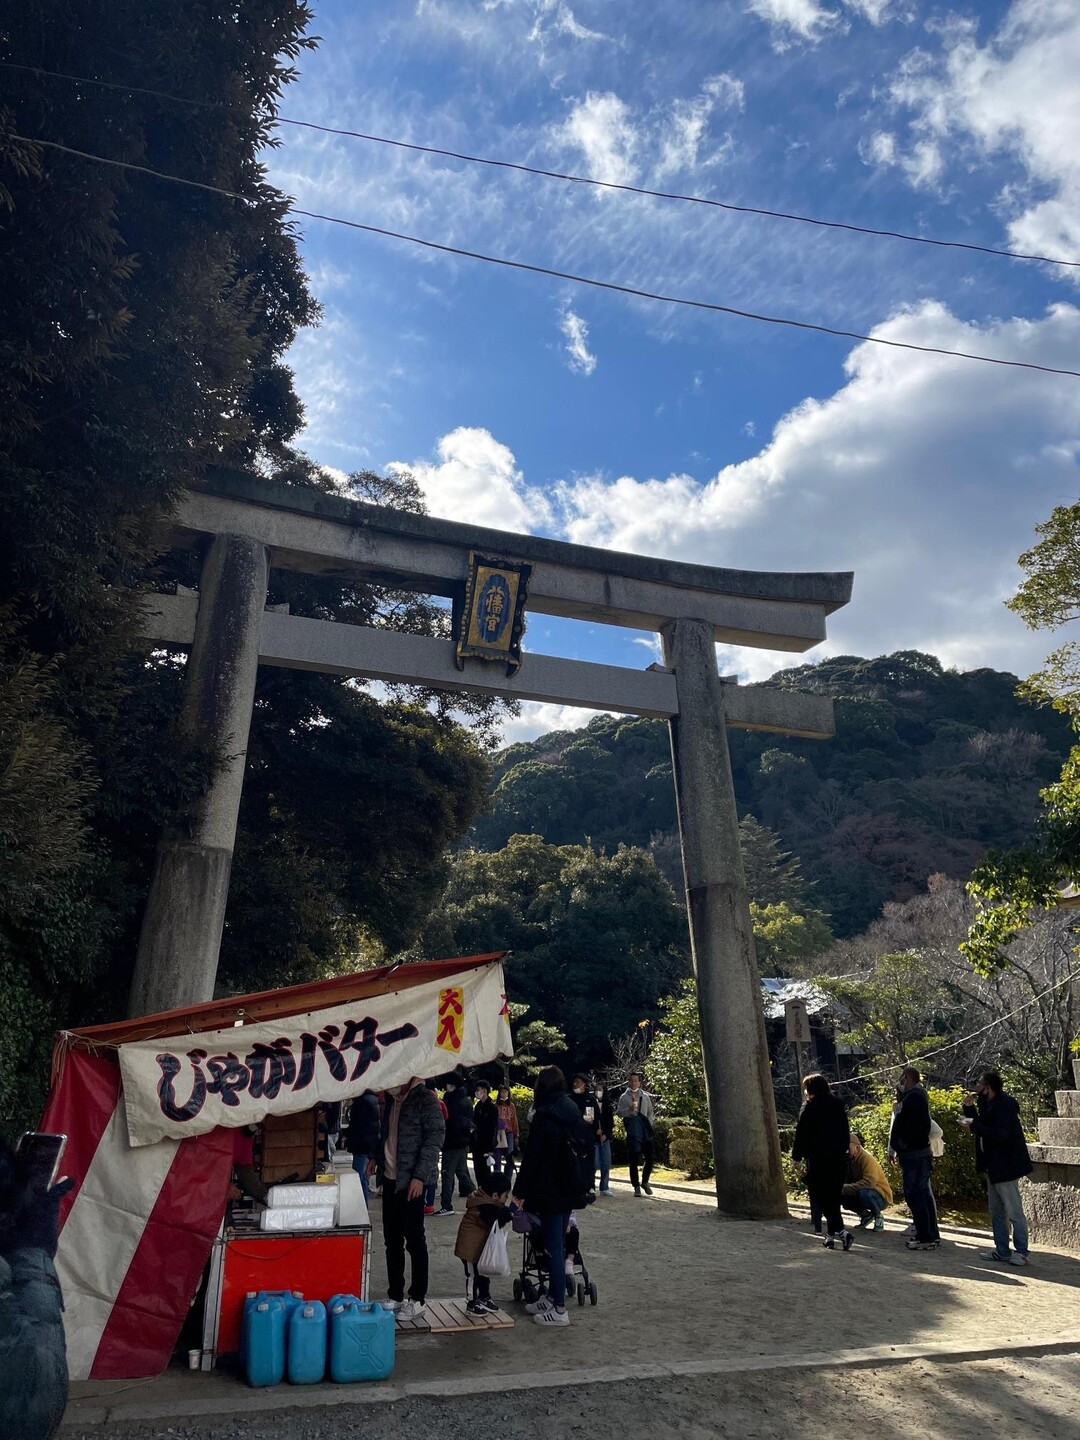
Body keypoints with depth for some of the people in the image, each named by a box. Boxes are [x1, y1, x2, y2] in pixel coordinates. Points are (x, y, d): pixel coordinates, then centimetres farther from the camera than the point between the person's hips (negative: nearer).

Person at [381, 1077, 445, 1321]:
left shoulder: (425, 1099, -11)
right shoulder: (392, 1098, 11)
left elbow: (435, 1137, -16)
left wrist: (419, 1176, -19)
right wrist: (377, 1158, 9)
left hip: (411, 1180, -7)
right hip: (390, 1178, 7)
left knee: (414, 1240, 2)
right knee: (392, 1240, 13)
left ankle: (417, 1300, 14)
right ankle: (395, 1296, 25)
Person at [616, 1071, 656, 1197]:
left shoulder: (645, 1096, 12)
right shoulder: (624, 1097, 4)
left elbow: (651, 1112, 14)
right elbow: (619, 1112, -5)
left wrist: (648, 1125, 0)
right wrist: (630, 1109, -23)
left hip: (645, 1131, 2)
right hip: (632, 1132, -2)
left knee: (649, 1159, 1)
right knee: (634, 1160, -1)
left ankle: (644, 1182, 24)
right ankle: (636, 1187, 10)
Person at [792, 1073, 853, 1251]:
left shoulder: (809, 1108, -10)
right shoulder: (838, 1106, 8)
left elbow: (802, 1134, -10)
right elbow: (846, 1132, 12)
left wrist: (797, 1154, -2)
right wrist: (842, 1150, 18)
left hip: (818, 1160, -7)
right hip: (839, 1159, 7)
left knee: (820, 1197, -2)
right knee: (833, 1196, 14)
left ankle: (840, 1231, -17)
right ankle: (831, 1235, 19)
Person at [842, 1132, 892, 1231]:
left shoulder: (866, 1158, -22)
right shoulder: (850, 1160, 3)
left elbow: (869, 1182, -35)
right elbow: (846, 1180, 4)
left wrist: (846, 1188, -34)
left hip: (881, 1197, -7)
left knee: (862, 1193, -37)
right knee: (841, 1194, -14)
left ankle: (878, 1216, -7)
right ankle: (865, 1215, 7)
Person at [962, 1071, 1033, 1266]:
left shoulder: (1003, 1106, -21)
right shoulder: (990, 1104, 11)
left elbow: (1000, 1135, -29)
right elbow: (983, 1126, 15)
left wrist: (973, 1126, -23)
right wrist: (969, 1108, 4)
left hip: (1005, 1167, -11)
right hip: (994, 1166, 11)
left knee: (1014, 1211, 0)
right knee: (997, 1212, 15)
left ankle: (1021, 1252, 9)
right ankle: (1002, 1250, 22)